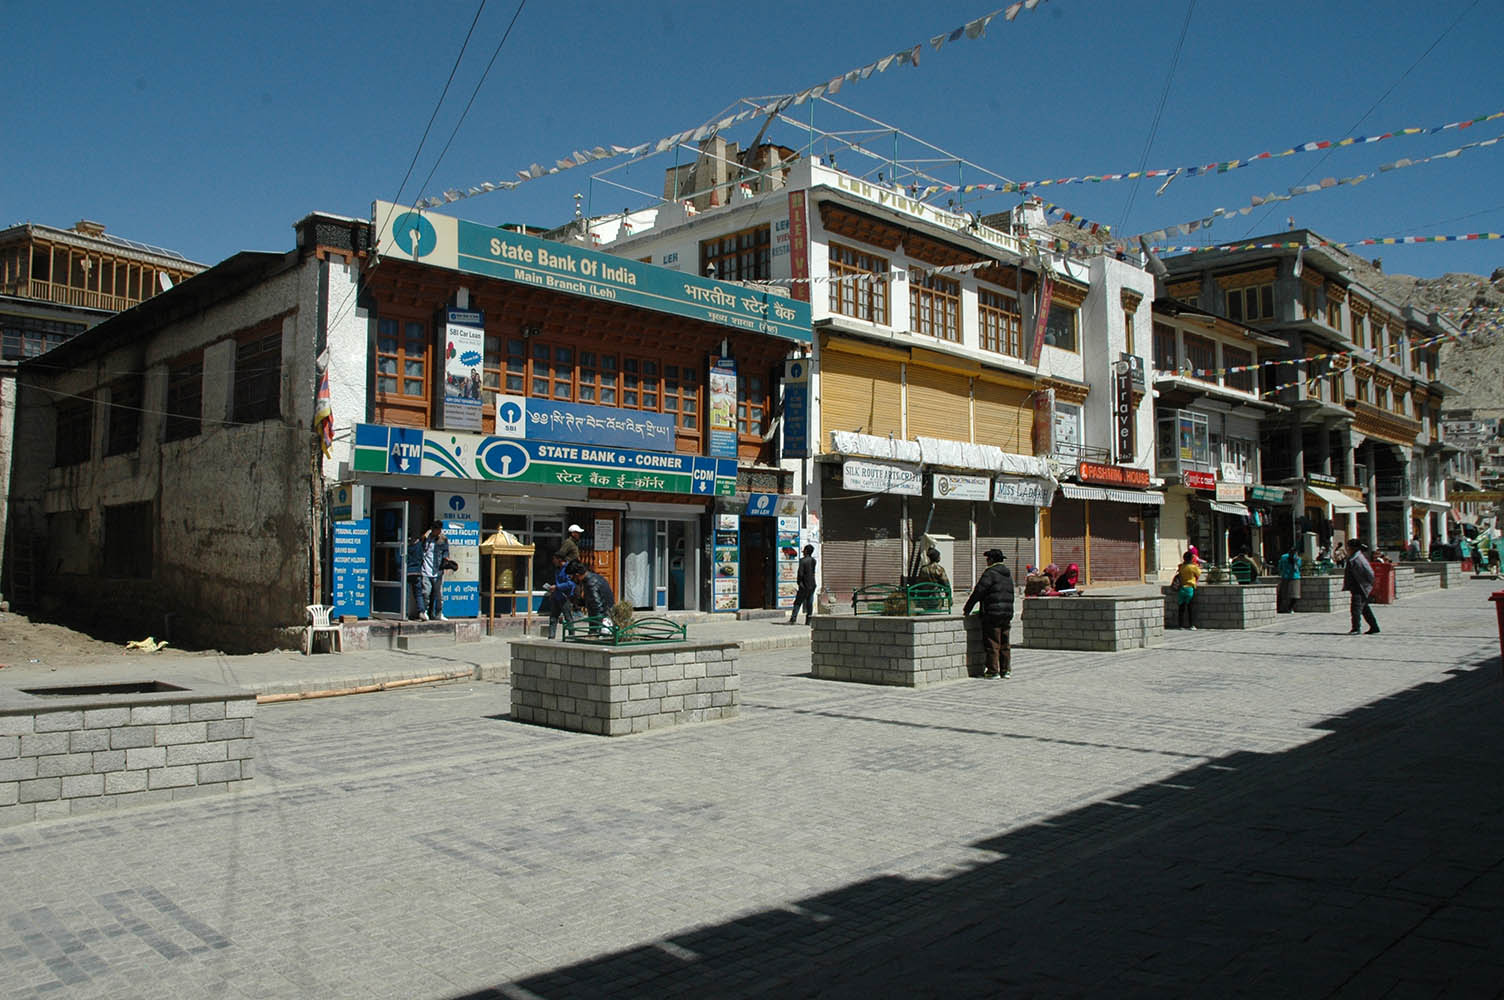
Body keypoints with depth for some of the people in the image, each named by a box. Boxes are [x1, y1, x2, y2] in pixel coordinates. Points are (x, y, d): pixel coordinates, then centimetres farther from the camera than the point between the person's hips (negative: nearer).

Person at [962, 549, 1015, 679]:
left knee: (992, 644, -4)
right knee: (1004, 643, 12)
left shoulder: (990, 573, -10)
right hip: (1007, 613, 8)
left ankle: (993, 671, -3)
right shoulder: (1008, 574, 16)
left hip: (992, 614, -8)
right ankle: (1005, 670, 15)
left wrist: (967, 609, -4)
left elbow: (978, 592, -12)